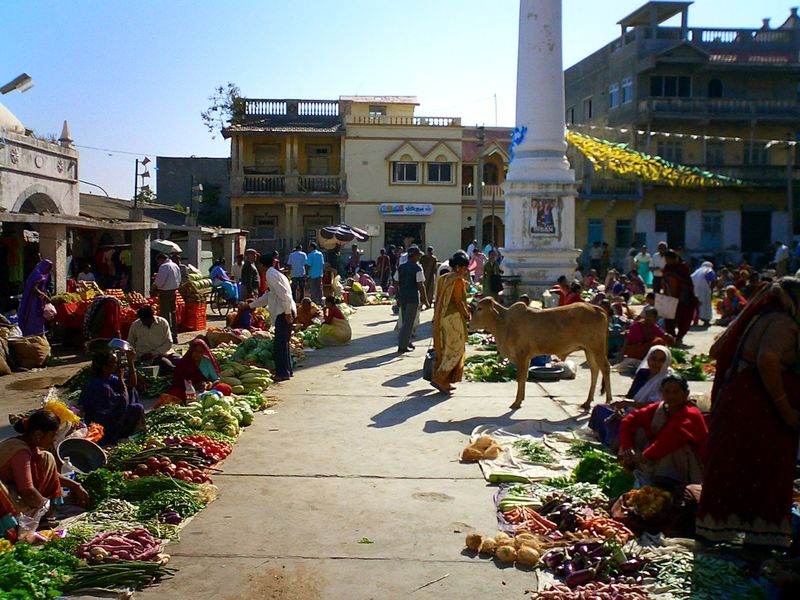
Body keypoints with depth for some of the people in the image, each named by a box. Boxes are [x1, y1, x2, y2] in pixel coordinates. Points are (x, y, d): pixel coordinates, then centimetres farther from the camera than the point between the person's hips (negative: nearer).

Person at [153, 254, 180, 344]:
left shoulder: (164, 266, -15)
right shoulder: (175, 265, 11)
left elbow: (160, 281, -18)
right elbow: (179, 279, 15)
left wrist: (155, 285, 1)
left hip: (165, 292, -9)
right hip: (174, 291, 9)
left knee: (165, 314, -4)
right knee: (173, 313, 15)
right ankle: (174, 336, 22)